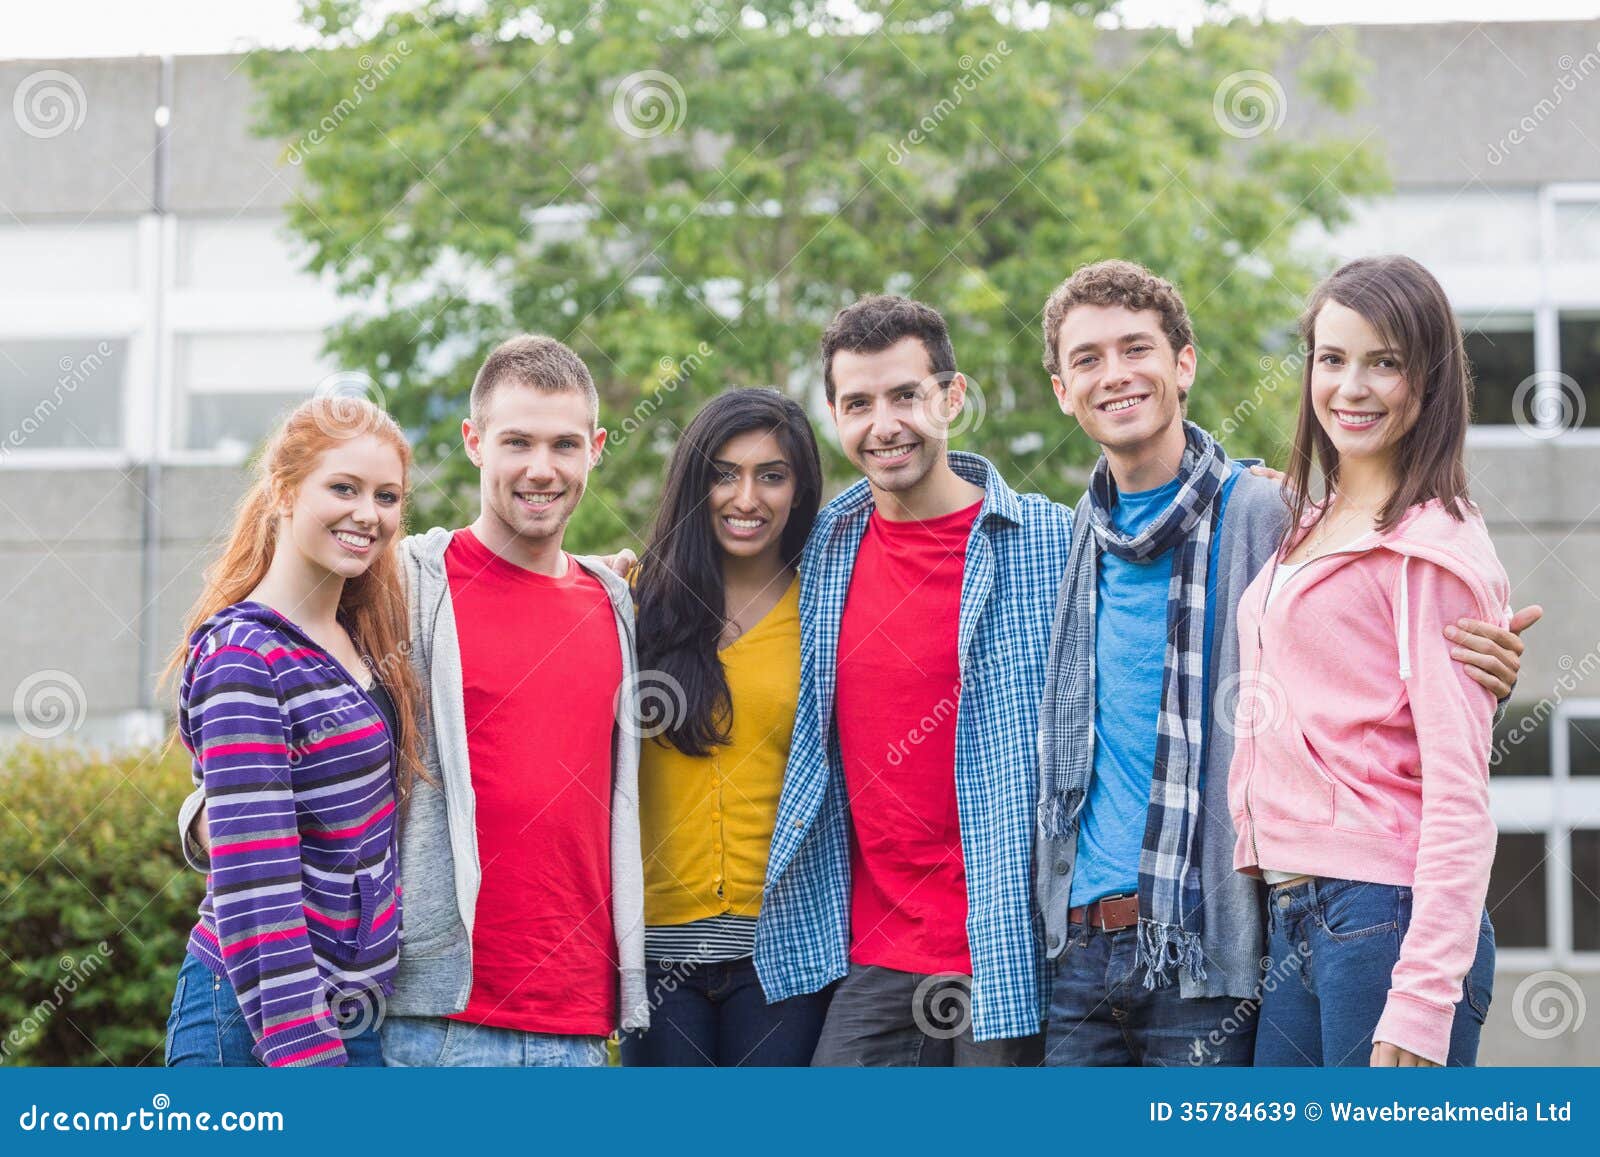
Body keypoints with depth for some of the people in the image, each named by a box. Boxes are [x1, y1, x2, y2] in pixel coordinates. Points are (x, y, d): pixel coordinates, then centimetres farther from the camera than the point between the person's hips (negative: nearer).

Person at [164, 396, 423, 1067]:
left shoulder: (359, 641, 9)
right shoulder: (242, 657, -15)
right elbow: (253, 885, -20)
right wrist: (307, 1057, -25)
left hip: (354, 1009, 8)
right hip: (261, 1025, -7)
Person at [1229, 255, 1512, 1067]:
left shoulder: (1433, 544, -8)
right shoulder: (1307, 528, 16)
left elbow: (1458, 792, -14)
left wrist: (1423, 998, -19)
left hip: (1382, 913, -8)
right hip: (1291, 917, 8)